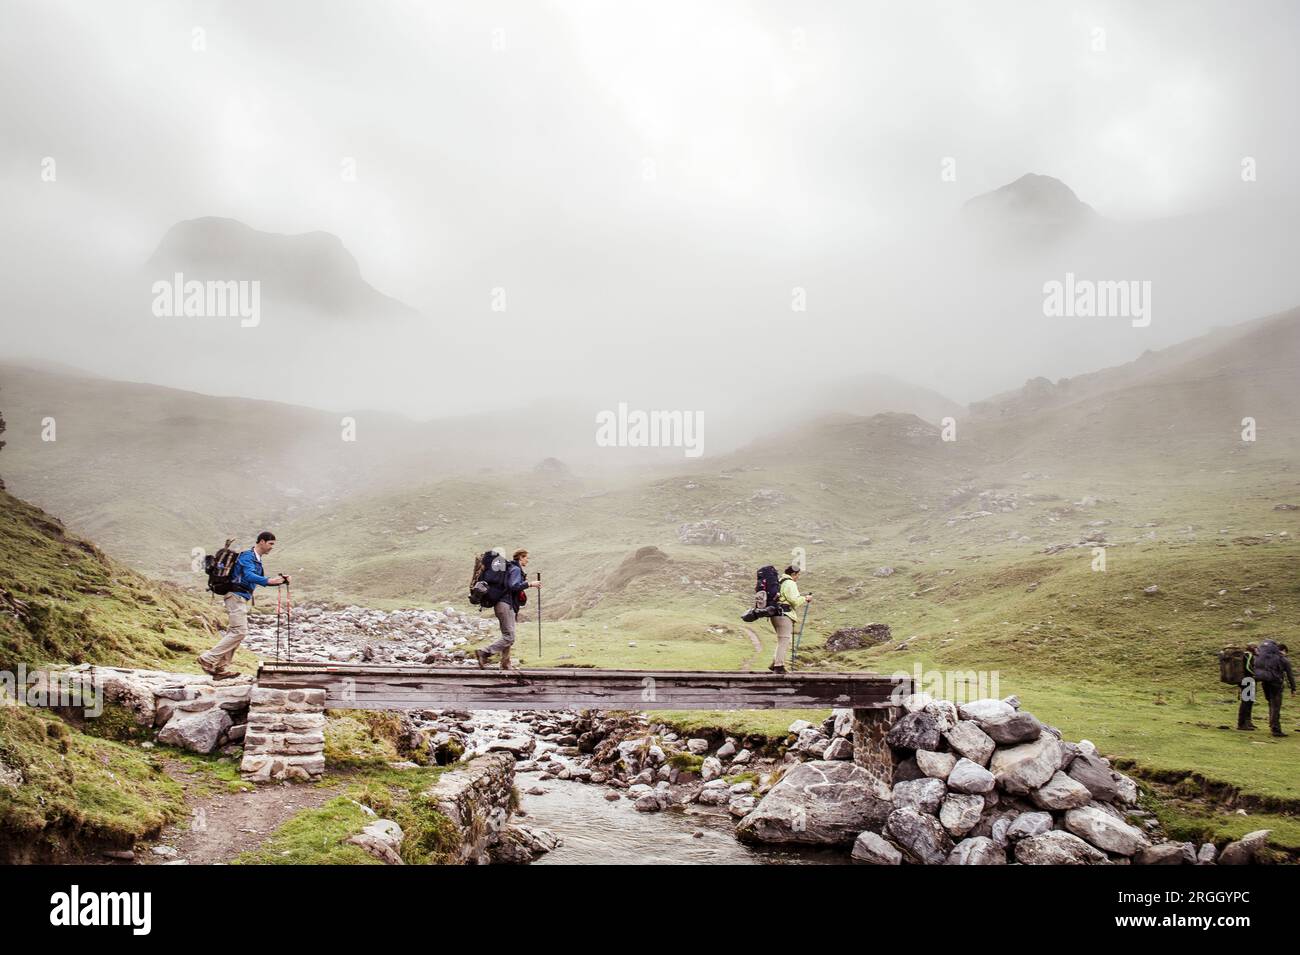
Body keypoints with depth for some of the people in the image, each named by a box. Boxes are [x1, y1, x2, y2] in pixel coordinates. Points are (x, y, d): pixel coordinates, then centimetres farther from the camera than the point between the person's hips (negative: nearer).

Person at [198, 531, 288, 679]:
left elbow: (260, 580, 24)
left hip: (240, 599, 10)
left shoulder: (257, 559, 20)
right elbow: (249, 576, -27)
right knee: (240, 631, -16)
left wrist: (280, 580, 9)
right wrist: (271, 581, -39)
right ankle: (208, 659, -14)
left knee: (235, 632, 7)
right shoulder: (248, 556, -12)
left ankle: (221, 668, 8)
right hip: (236, 596, -10)